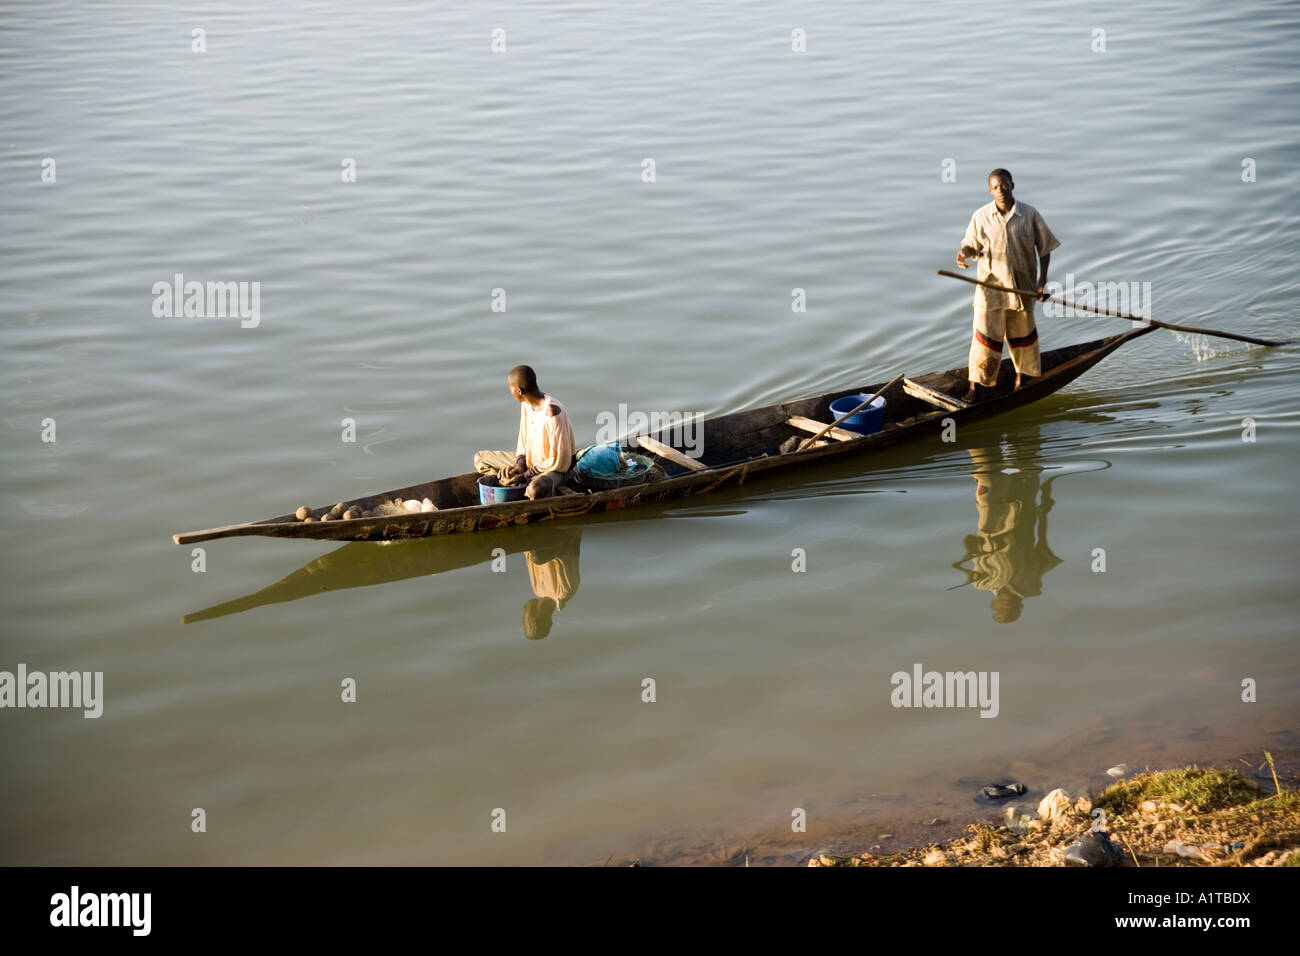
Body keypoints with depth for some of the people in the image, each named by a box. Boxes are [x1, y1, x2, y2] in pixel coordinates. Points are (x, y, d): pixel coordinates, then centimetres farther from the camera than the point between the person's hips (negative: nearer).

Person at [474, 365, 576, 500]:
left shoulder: (552, 414, -28)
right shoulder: (526, 405, -1)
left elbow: (559, 461, -25)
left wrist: (526, 475, -22)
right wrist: (519, 466, -9)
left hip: (553, 470, -9)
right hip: (529, 463, 9)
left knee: (535, 490, -43)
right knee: (480, 458, 7)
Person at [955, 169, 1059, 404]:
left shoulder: (1029, 214, -3)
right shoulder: (981, 217, -4)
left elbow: (1044, 247, 3)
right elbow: (971, 244, 5)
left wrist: (1042, 281, -4)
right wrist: (963, 253, -20)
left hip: (1022, 285, 1)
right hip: (990, 286, -1)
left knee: (1022, 333, 16)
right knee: (986, 336, -6)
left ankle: (1023, 377, 36)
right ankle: (977, 387, -1)